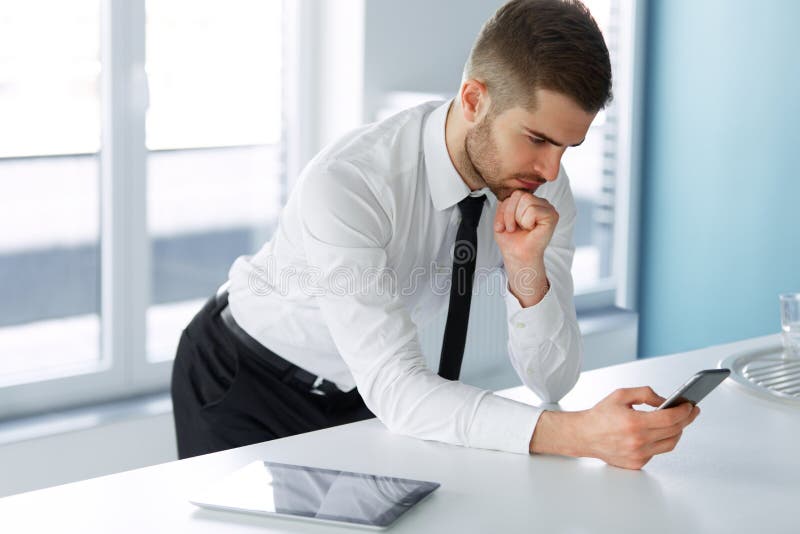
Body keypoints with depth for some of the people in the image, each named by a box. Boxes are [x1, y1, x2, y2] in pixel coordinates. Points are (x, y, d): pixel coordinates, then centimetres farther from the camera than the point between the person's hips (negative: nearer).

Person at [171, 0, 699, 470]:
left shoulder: (544, 188, -16)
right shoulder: (345, 184, -33)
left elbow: (551, 379, -13)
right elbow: (395, 387, -37)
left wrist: (527, 271, -32)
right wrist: (577, 434, -48)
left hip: (363, 393, 4)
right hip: (245, 381, -4)